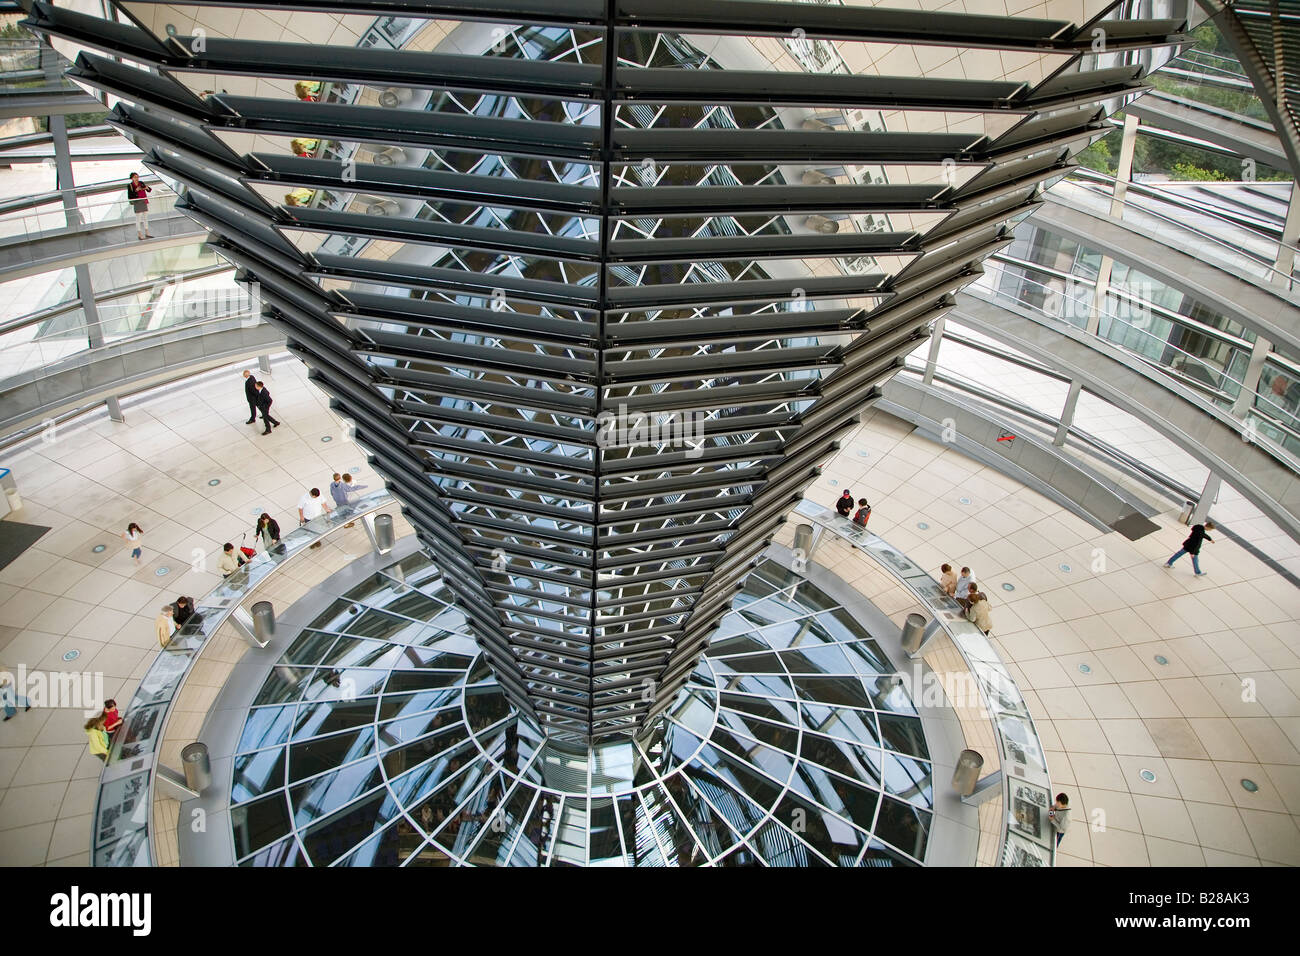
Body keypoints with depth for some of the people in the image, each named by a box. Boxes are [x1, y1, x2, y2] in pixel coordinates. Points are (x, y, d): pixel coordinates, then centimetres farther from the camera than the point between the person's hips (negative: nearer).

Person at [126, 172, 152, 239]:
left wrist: (147, 188, -7)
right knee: (138, 219, -2)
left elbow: (149, 190, 15)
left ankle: (147, 233, 21)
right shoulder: (130, 186, -8)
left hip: (144, 203, 5)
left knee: (145, 218, 12)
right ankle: (139, 235, 3)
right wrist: (136, 191, -21)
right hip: (137, 204, -5)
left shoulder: (141, 183, 6)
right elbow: (129, 197, -12)